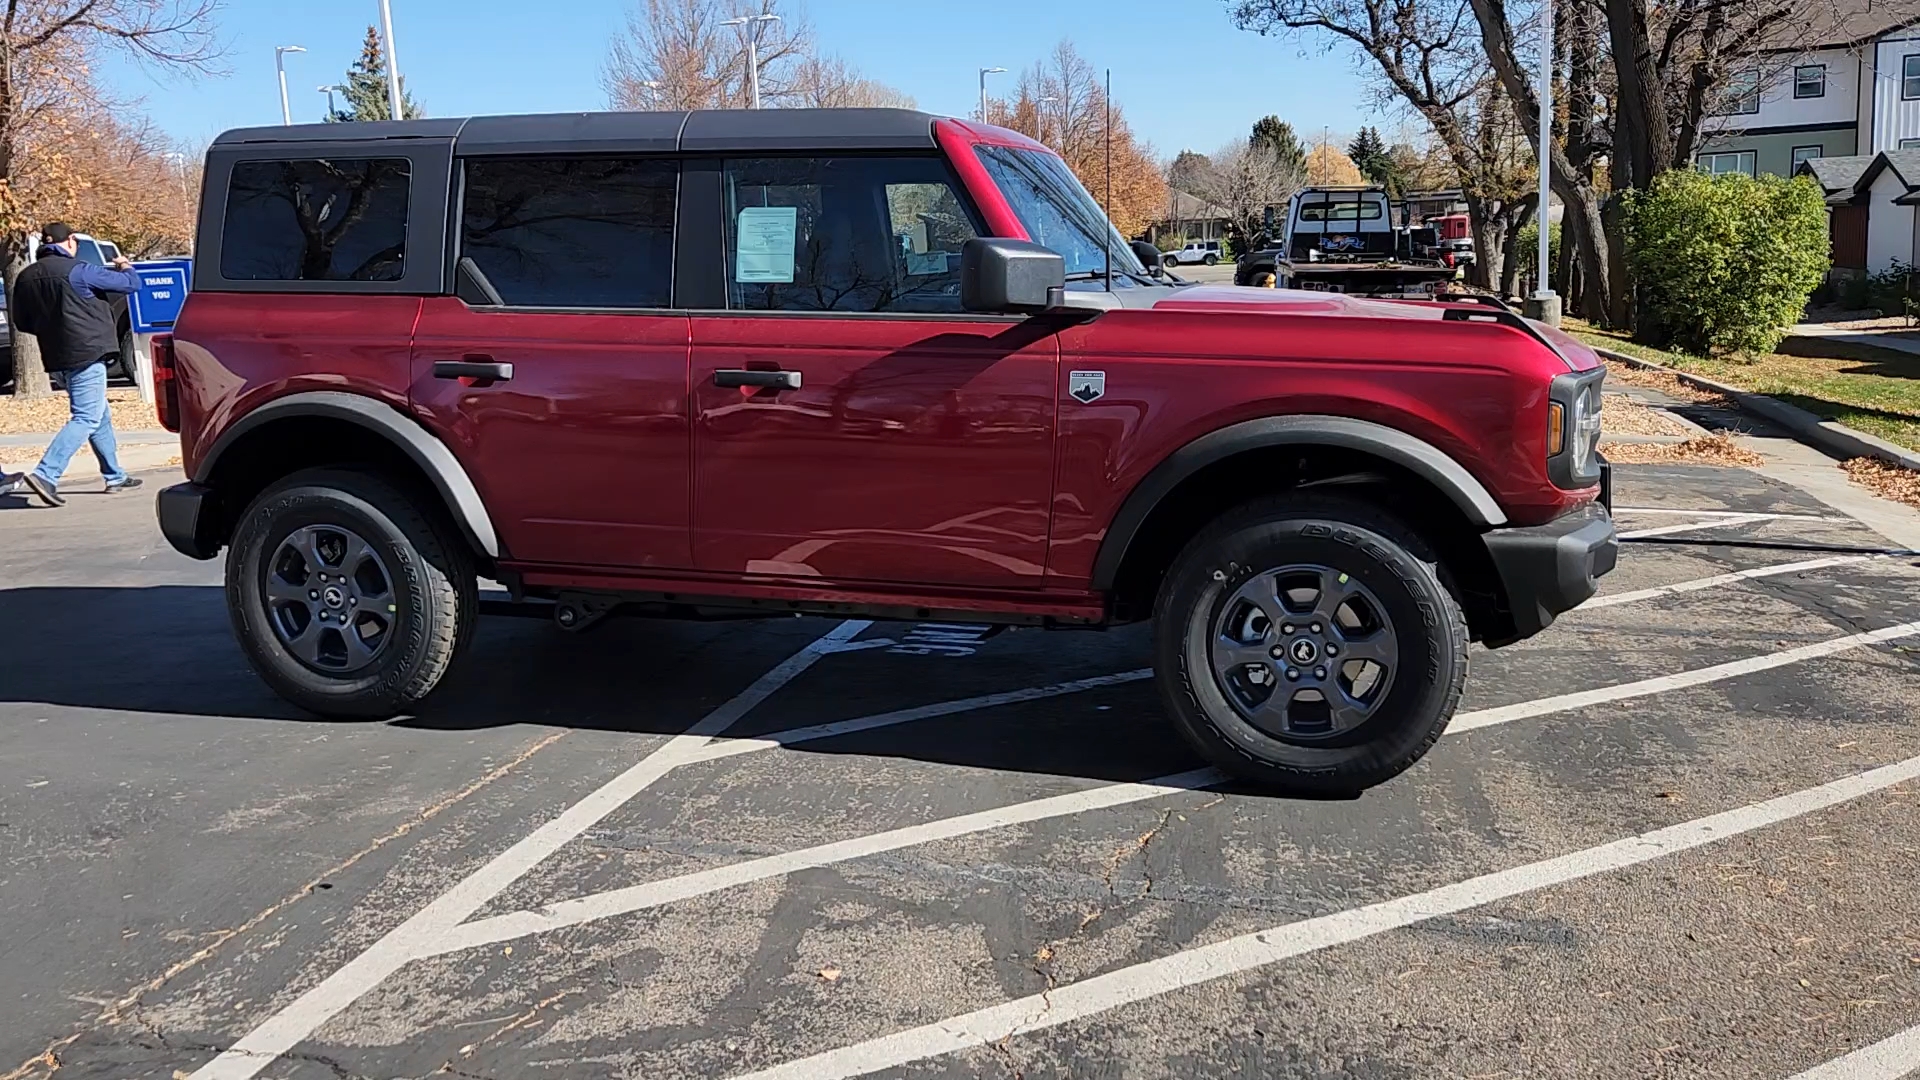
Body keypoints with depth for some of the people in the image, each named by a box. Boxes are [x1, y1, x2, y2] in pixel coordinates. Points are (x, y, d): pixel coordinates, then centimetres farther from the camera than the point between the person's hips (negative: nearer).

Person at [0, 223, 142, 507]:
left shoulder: (25, 278, 9)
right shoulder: (77, 271, -12)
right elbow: (131, 283, -7)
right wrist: (125, 267, 15)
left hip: (57, 359, 8)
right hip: (86, 354, -8)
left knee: (101, 417, 19)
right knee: (86, 419, -8)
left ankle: (115, 477, 25)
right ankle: (45, 475, -20)